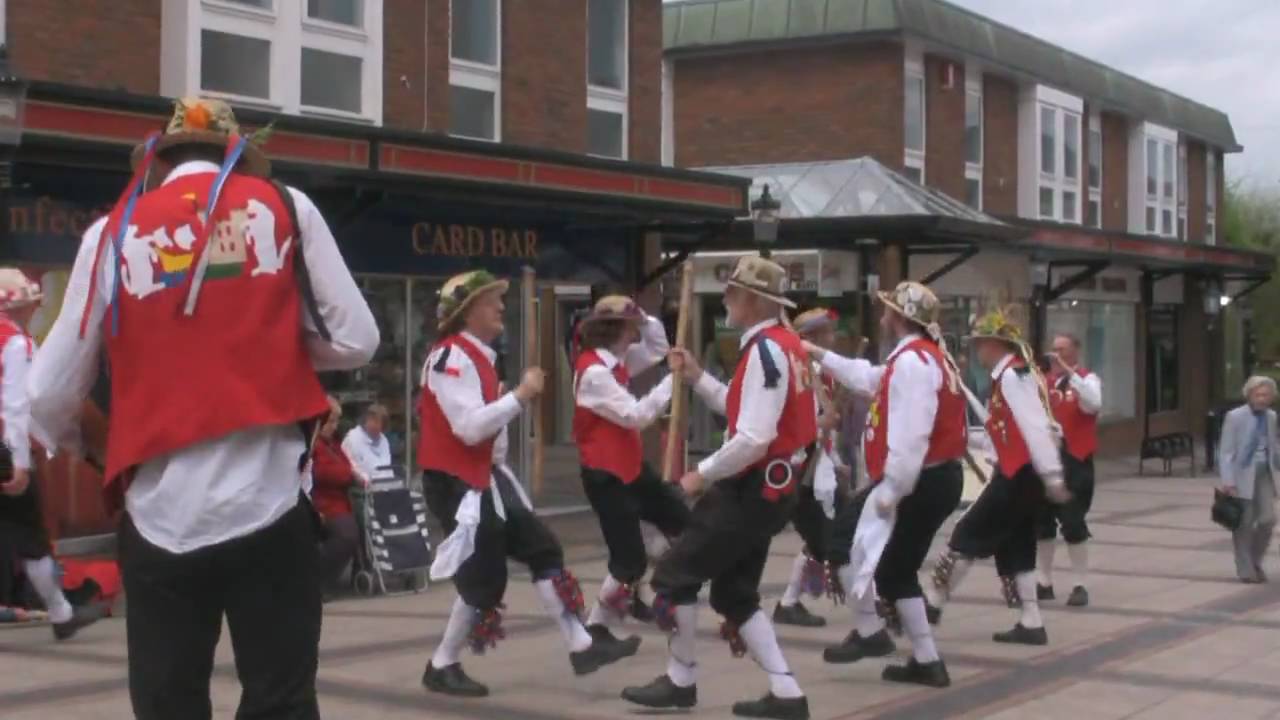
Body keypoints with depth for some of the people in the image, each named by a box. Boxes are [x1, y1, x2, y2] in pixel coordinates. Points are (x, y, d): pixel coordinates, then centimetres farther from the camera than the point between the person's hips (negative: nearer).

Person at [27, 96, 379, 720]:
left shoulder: (115, 232, 5)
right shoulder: (284, 207, 4)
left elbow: (51, 394, 6)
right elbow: (354, 341, 3)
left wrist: (78, 441, 28)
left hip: (160, 516, 1)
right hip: (269, 501, 0)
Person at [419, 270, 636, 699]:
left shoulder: (477, 355, 14)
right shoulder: (450, 358, -19)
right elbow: (470, 428, -27)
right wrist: (521, 395, -22)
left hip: (483, 476, 10)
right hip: (456, 483, -10)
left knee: (543, 551, 7)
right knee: (484, 579, -5)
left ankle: (581, 647, 11)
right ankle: (442, 667, 12)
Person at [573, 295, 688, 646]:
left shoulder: (615, 361, 7)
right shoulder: (593, 372, -21)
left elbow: (657, 348, 20)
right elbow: (635, 416, -24)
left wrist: (641, 317, 3)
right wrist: (671, 382, -21)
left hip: (629, 465, 10)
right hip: (605, 475, -10)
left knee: (682, 524, 16)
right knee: (630, 561, -8)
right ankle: (597, 628, 10)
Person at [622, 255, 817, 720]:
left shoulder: (765, 350, -20)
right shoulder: (784, 345, 11)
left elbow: (753, 438, -26)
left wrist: (703, 474, -14)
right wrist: (697, 378, 15)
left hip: (752, 489, -10)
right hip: (769, 488, 10)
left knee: (675, 576, 0)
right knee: (735, 594, 16)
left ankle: (680, 682, 13)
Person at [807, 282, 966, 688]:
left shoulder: (912, 361, -17)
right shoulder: (927, 356, 16)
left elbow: (910, 436, -25)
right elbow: (871, 380, 32)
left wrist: (890, 492, -23)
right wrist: (820, 355, 37)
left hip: (919, 483, -10)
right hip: (940, 479, 10)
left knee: (845, 537, 1)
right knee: (896, 570, 15)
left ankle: (869, 632, 5)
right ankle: (927, 662, 15)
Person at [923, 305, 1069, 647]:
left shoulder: (1012, 376, -15)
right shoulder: (1015, 373, 16)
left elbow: (1035, 427, -22)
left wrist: (1052, 477, -26)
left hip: (1020, 474, -10)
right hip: (1023, 473, 10)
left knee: (969, 536, -1)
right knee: (1015, 546, 12)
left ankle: (931, 605, 7)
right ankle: (1031, 624, 12)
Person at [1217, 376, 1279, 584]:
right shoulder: (1235, 417, -8)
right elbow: (1226, 451, -10)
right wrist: (1228, 481, -17)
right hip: (1243, 475, -4)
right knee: (1244, 523, 1)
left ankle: (1255, 562, 19)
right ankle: (1245, 570, 13)